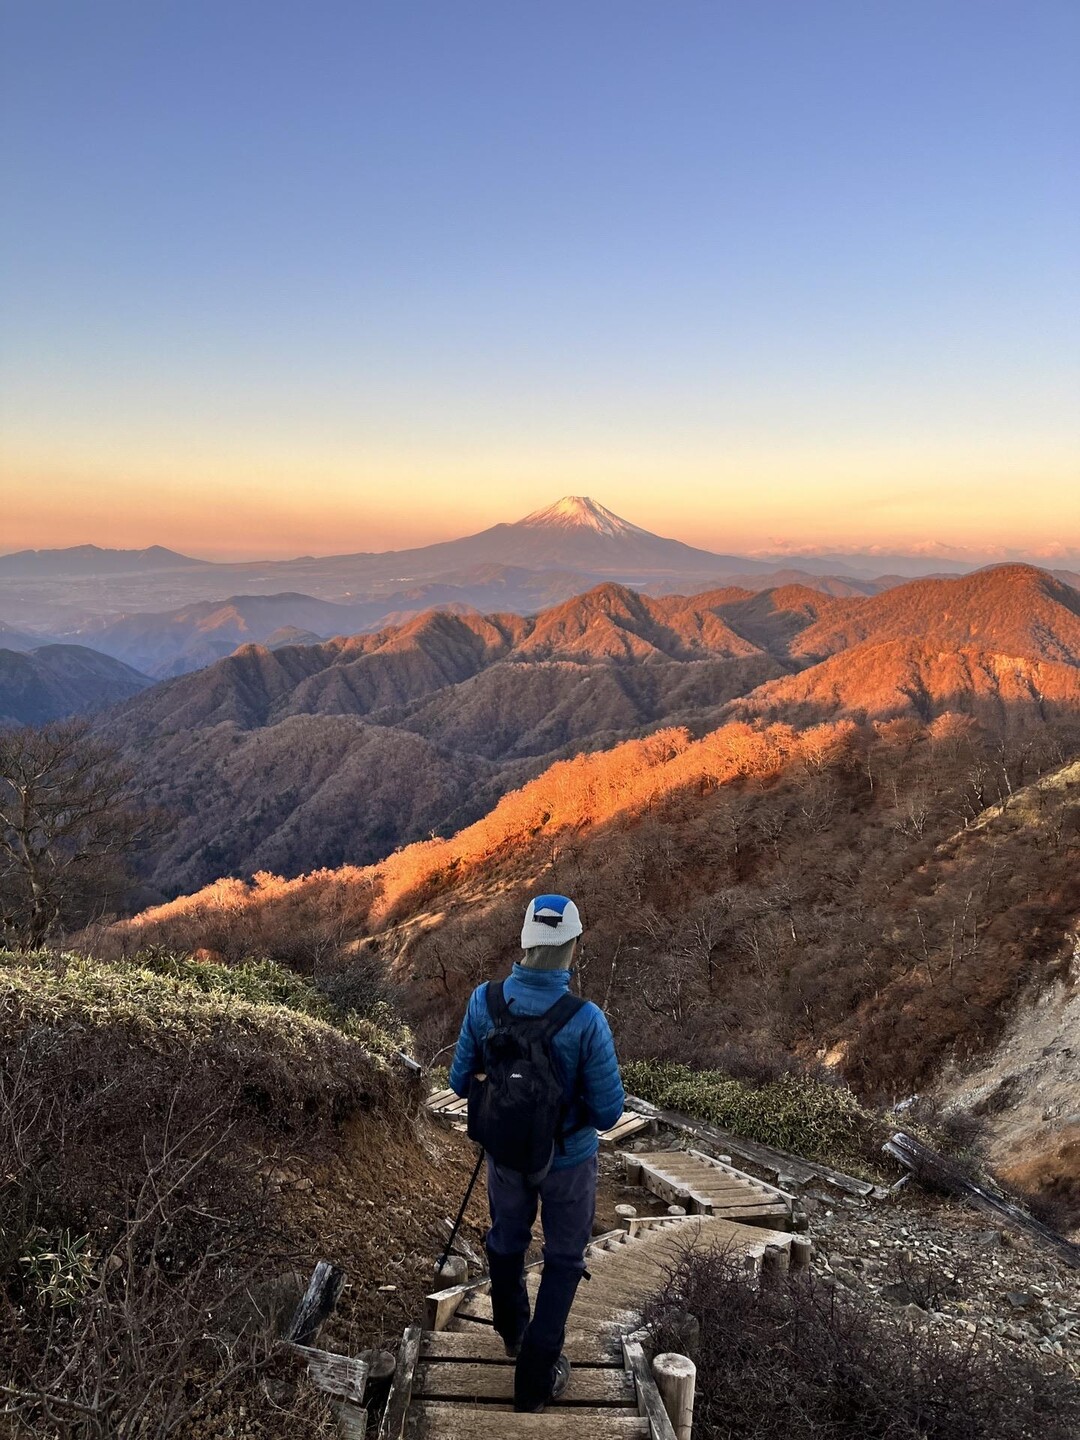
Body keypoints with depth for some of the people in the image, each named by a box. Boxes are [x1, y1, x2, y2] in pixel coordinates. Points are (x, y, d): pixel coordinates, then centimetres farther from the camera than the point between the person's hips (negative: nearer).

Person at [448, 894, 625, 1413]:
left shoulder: (484, 1000, -21)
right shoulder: (586, 1019, -30)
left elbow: (460, 1082, -9)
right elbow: (608, 1112, -21)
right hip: (567, 1157, -3)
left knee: (507, 1239, 29)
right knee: (564, 1259, 21)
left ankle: (513, 1331, 54)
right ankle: (535, 1375, 25)